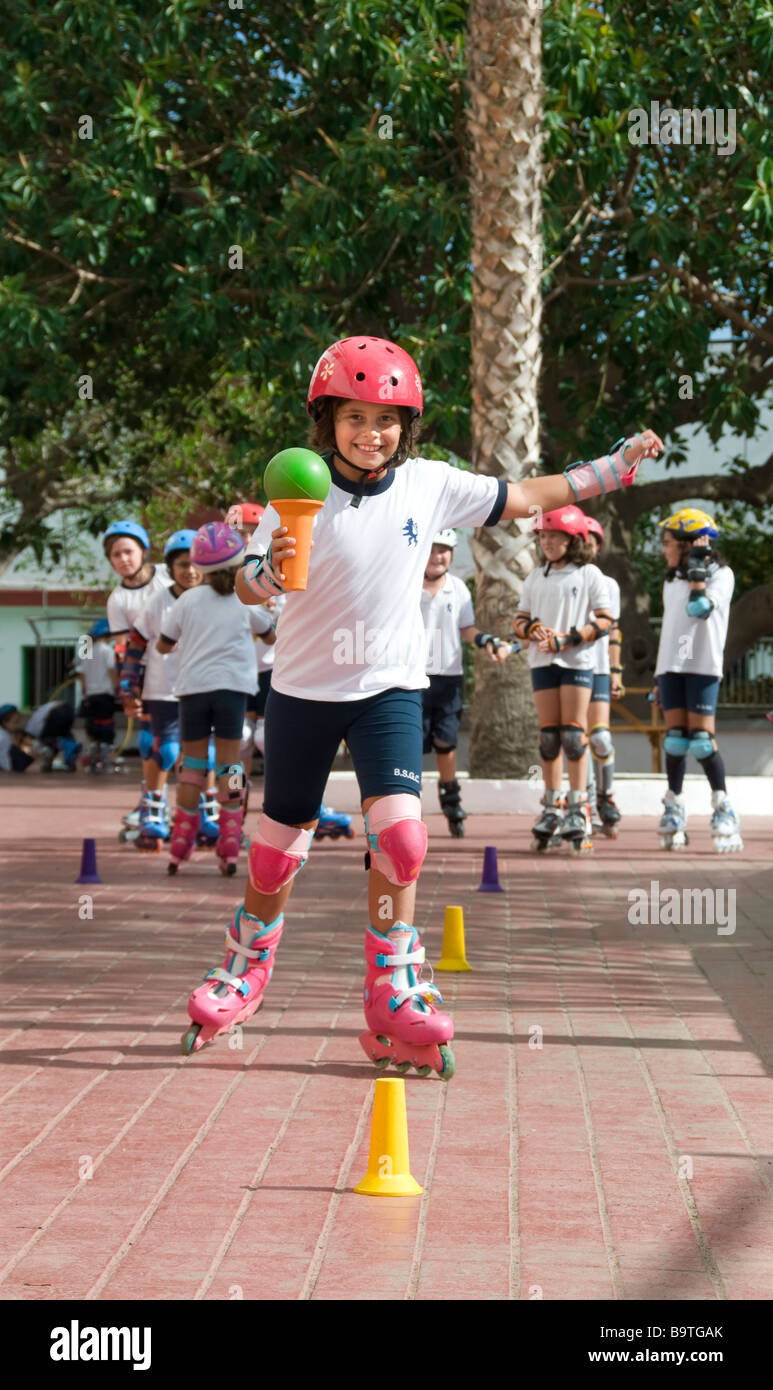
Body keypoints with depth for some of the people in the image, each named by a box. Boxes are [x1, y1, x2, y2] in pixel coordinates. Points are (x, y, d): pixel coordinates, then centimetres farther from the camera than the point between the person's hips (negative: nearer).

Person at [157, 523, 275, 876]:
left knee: (193, 763, 10)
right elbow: (270, 637, 18)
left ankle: (180, 847, 10)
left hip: (192, 687, 1)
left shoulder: (188, 600, 2)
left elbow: (163, 645, 8)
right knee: (229, 763, 3)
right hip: (232, 687, -1)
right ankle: (229, 848, -2)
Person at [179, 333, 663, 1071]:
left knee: (398, 830, -17)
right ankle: (247, 969, 35)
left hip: (389, 687, 0)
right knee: (279, 841, 11)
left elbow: (522, 498, 6)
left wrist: (615, 465, 5)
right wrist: (270, 571, -41)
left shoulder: (430, 485, -5)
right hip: (304, 687, 0)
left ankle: (392, 993, -6)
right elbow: (245, 587, -18)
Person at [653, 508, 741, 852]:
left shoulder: (721, 574, -1)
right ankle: (674, 810, 6)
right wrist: (659, 678, 17)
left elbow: (701, 609, -19)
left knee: (701, 738, -12)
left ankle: (723, 807, -3)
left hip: (703, 666, -5)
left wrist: (698, 571, -15)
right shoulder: (671, 581, 19)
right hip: (672, 666, 5)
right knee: (675, 738, 0)